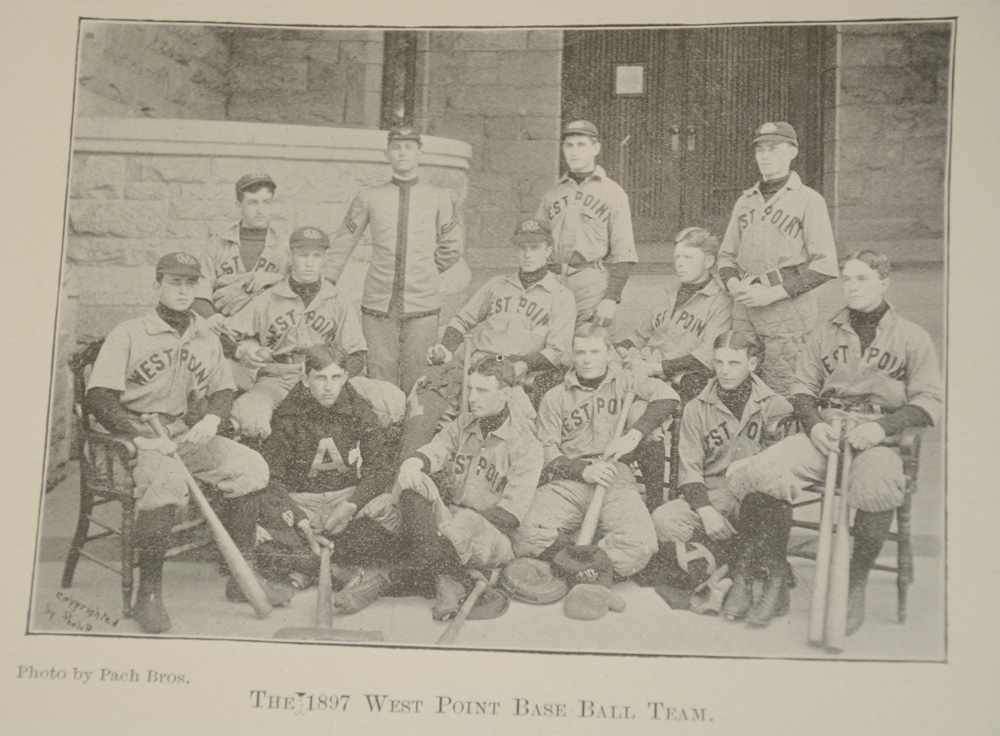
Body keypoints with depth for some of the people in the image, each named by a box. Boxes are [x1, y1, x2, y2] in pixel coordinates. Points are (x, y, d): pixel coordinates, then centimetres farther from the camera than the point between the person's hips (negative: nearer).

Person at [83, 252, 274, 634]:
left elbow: (223, 390, 20)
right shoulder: (128, 334, -4)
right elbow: (98, 398, -11)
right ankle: (148, 595, -31)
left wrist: (212, 419, -5)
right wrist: (144, 437, -24)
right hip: (133, 432, -6)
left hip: (184, 432, 6)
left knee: (252, 467, -10)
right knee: (165, 476, -37)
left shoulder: (206, 340, 13)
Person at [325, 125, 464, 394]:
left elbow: (452, 247, 16)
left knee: (417, 382, 0)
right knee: (380, 382, -1)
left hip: (423, 307, 0)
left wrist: (422, 273, 11)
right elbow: (343, 244, 12)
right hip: (378, 306, 0)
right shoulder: (369, 197, 7)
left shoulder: (439, 198, 7)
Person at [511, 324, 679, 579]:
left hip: (615, 480, 0)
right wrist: (584, 470, -9)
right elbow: (546, 452, 10)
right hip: (567, 482, 1)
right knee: (529, 537, -31)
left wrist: (633, 435, -9)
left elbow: (667, 395, 4)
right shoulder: (555, 398, 18)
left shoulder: (623, 382, 19)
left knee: (640, 543, -32)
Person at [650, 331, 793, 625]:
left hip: (758, 495, -2)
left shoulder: (775, 407, 7)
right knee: (663, 520, -25)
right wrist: (706, 511, -13)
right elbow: (689, 470, 5)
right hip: (710, 495, 3)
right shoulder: (697, 408, 10)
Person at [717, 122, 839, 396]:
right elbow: (726, 255, 25)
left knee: (780, 396, -9)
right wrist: (733, 283, 2)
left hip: (786, 309, -6)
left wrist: (773, 293, -14)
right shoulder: (745, 201, 20)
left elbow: (825, 266, -7)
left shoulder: (808, 200, 0)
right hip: (743, 308, 6)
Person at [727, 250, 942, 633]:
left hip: (879, 439, -3)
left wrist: (882, 426, -13)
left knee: (876, 485, -41)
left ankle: (856, 584, -19)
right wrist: (814, 425, -4)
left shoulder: (912, 337, 11)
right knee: (761, 471, -28)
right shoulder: (825, 333, 21)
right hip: (824, 432, 3)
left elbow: (929, 402, 4)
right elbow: (802, 388, 19)